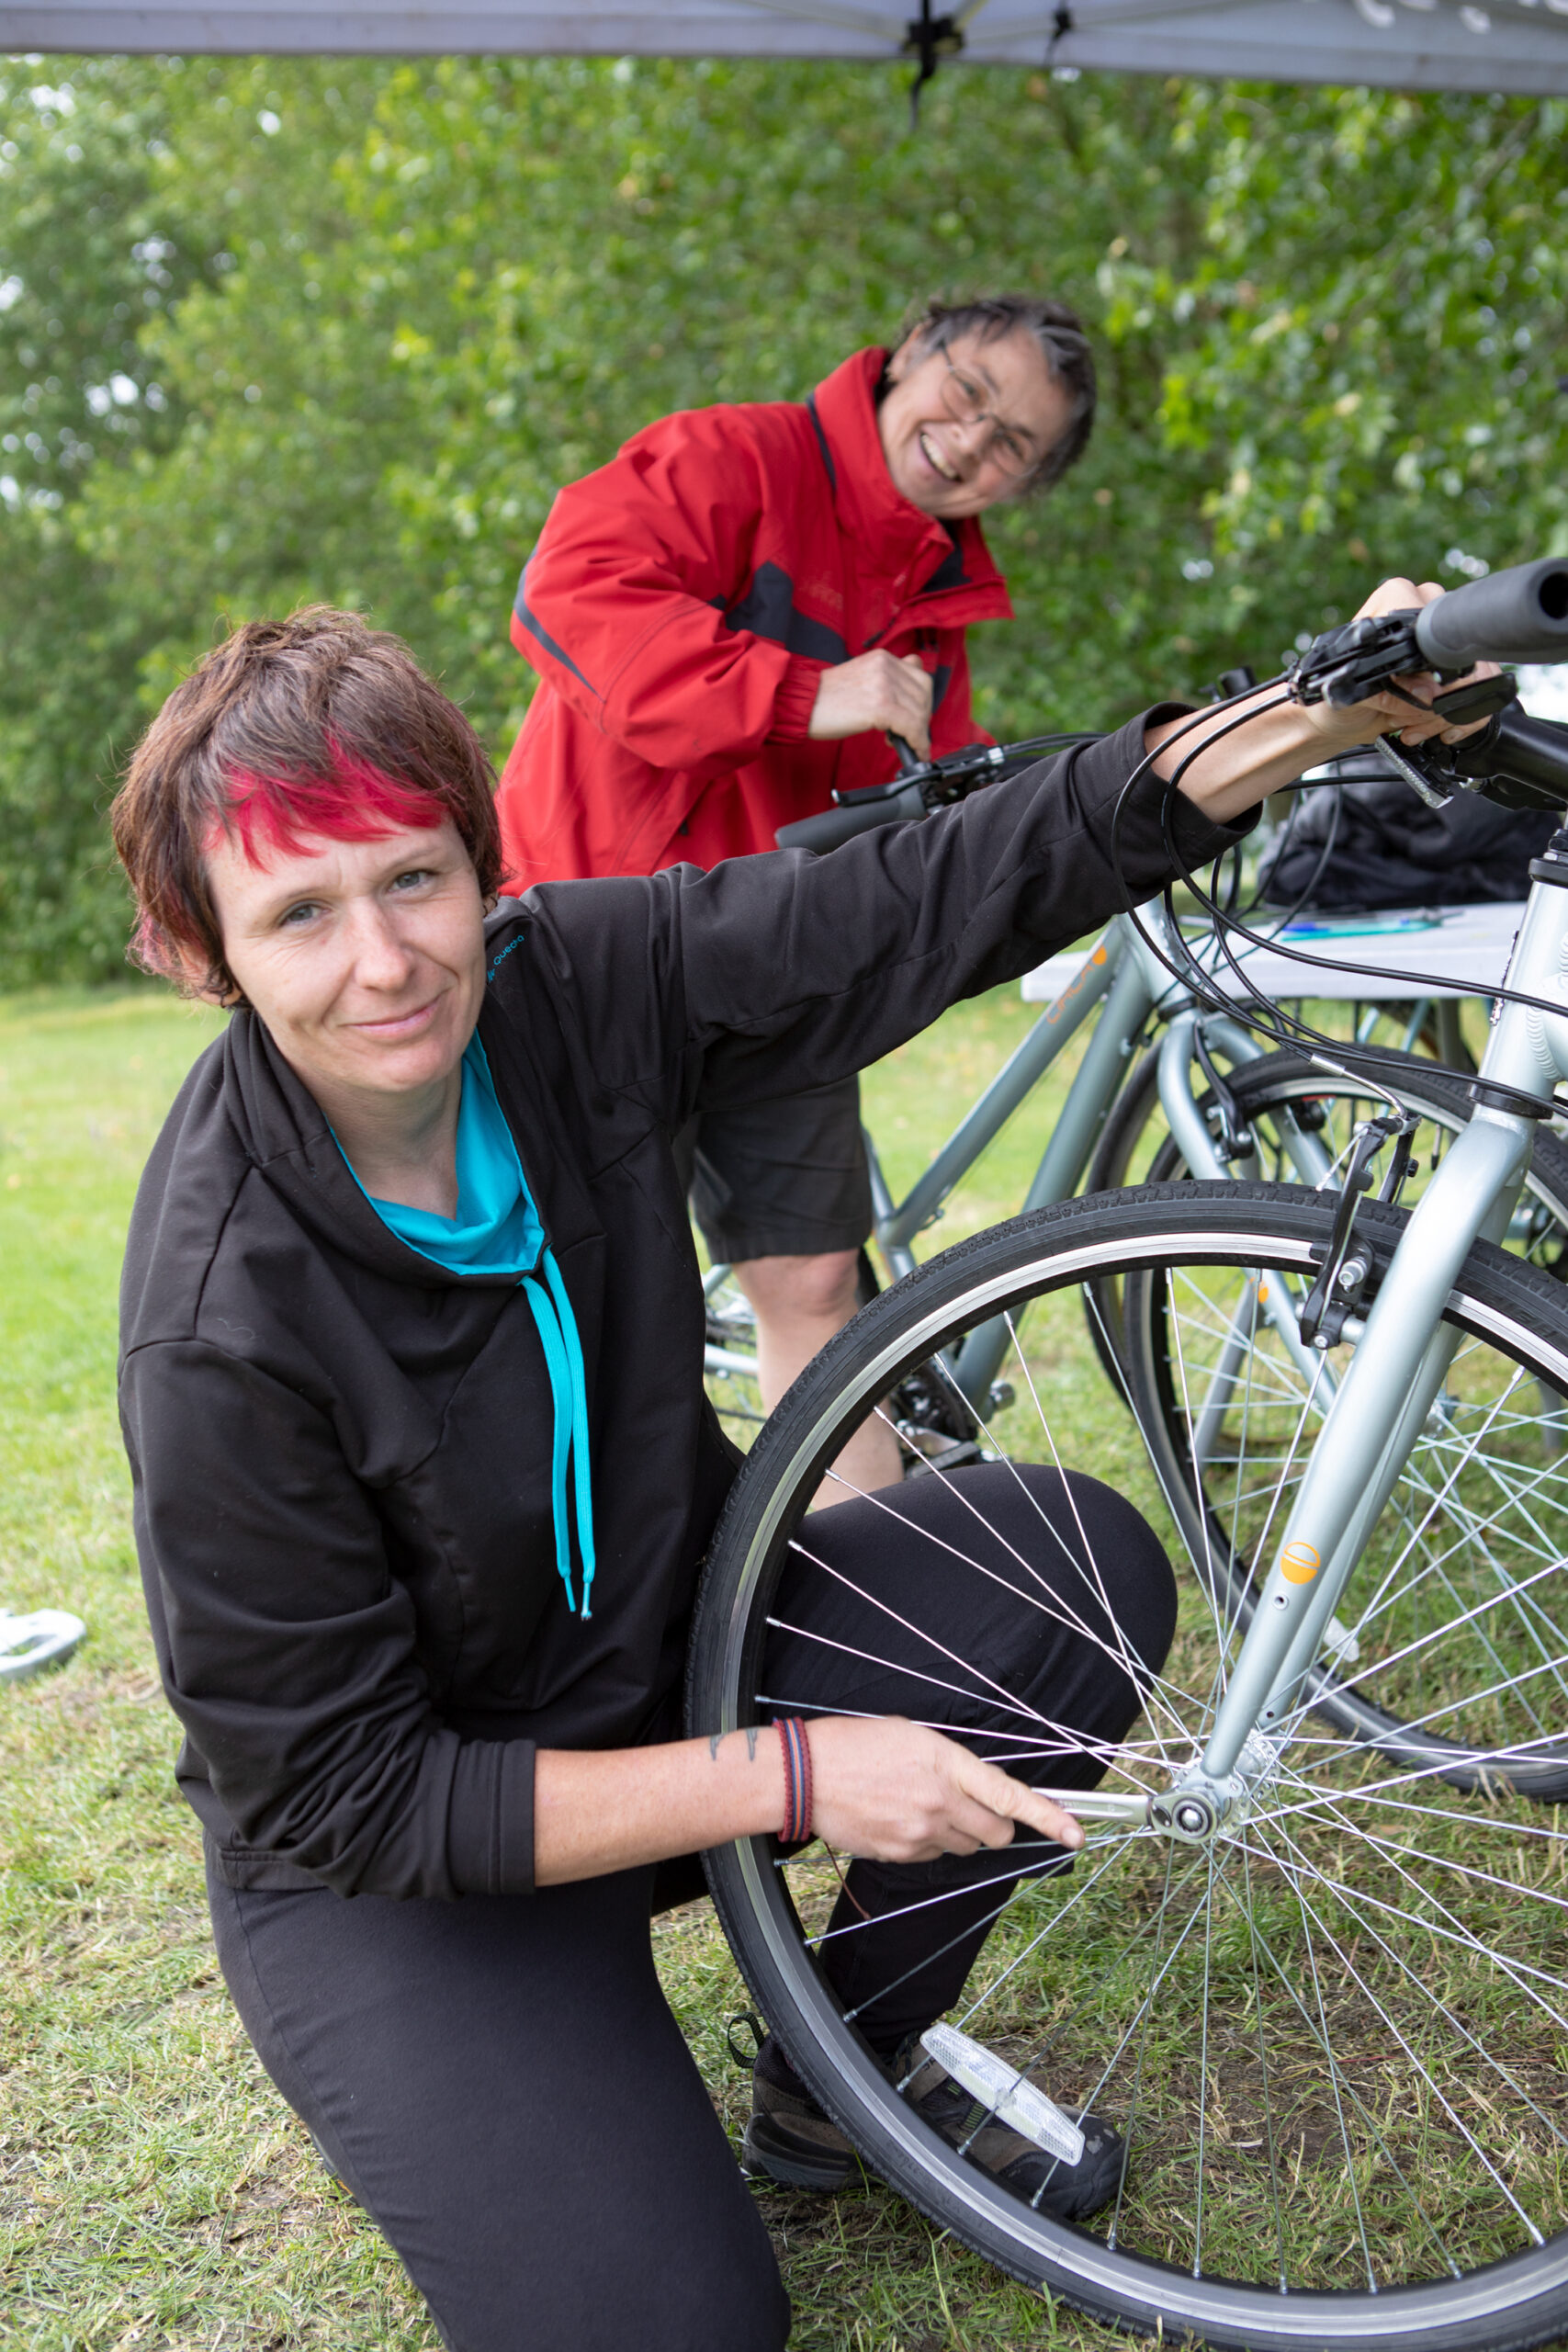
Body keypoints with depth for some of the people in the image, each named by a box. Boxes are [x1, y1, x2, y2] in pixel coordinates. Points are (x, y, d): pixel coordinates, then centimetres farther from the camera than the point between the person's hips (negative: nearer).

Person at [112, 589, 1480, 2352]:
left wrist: (1317, 719, -24)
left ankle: (846, 2065, 9)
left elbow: (925, 902, -15)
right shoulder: (218, 1333, -28)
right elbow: (334, 1793, -22)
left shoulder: (571, 985, -15)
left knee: (1076, 1565, -11)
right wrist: (787, 1778, -24)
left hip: (661, 1647, 6)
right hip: (385, 1868, -5)